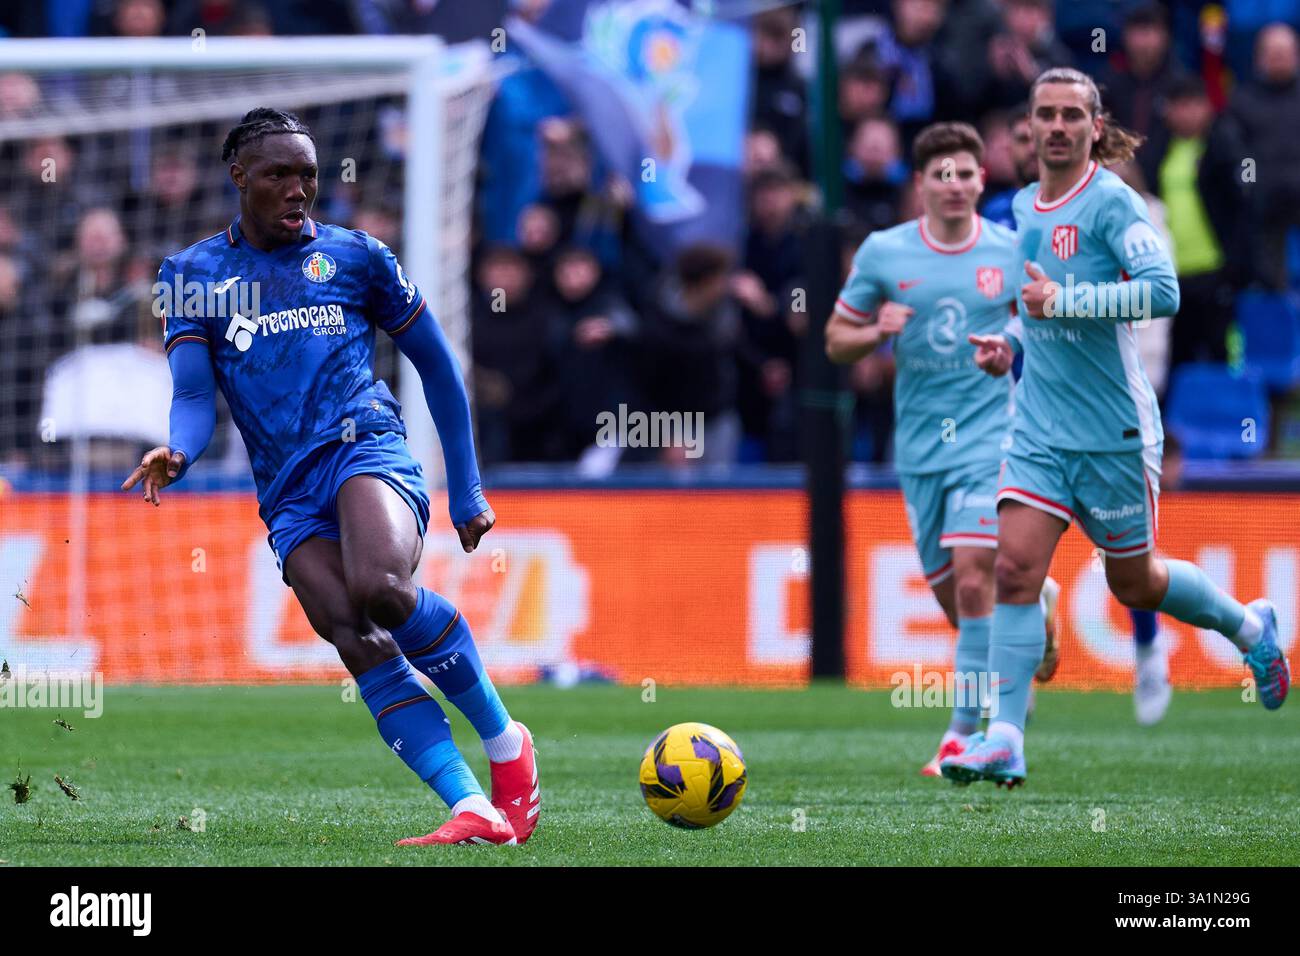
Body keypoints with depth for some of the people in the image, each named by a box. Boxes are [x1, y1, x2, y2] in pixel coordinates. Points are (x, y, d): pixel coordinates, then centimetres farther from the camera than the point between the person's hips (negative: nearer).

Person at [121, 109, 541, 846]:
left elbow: (437, 367, 19)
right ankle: (475, 812, -26)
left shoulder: (355, 256, 12)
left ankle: (504, 739, -13)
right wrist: (177, 455, -18)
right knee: (359, 642, -20)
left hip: (368, 448, -2)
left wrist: (467, 489, 17)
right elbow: (194, 394, 6)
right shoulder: (193, 274, 14)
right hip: (288, 496, 2)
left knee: (379, 588, -33)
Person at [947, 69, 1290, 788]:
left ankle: (1249, 626, 38)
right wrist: (1011, 343, 8)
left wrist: (1061, 300, -26)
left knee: (1133, 581, 9)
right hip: (1040, 426, 5)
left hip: (1113, 430, -5)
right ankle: (1004, 742, -12)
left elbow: (1162, 291, -25)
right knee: (1015, 567, -10)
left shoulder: (1110, 201, -13)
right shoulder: (1025, 207, 10)